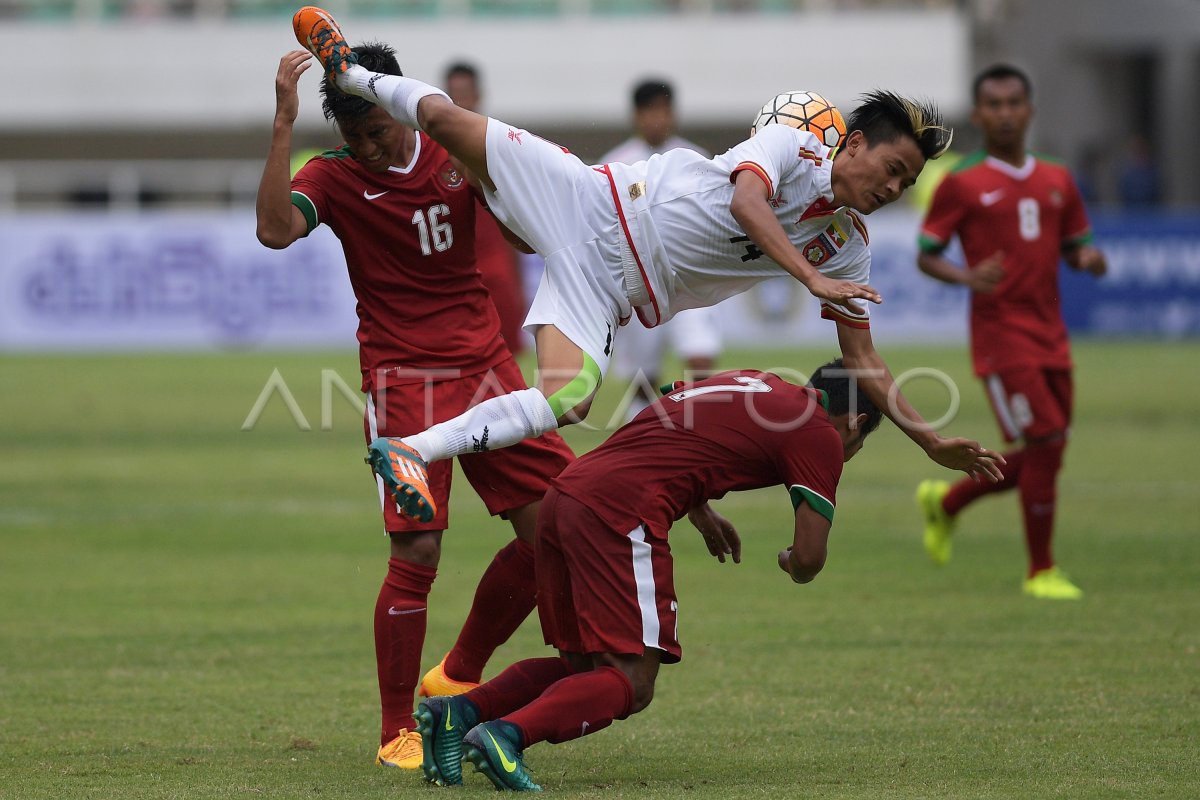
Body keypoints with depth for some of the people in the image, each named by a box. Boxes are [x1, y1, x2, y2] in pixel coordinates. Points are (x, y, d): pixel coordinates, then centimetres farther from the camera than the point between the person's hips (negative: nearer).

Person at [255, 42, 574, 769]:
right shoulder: (335, 176, -6)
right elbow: (275, 229, -26)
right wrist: (283, 125, -31)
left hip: (485, 361, 5)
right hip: (404, 376, -5)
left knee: (550, 529, 1)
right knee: (417, 552, -14)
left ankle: (457, 678, 21)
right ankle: (398, 732, 0)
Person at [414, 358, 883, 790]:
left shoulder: (748, 382, 28)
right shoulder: (820, 435, 5)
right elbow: (809, 557, 1)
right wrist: (793, 564, 25)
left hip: (563, 494, 8)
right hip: (623, 512, -8)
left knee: (582, 667, 18)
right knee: (631, 683, -6)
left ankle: (460, 711, 0)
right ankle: (507, 734, -27)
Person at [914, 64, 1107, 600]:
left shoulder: (1057, 182, 12)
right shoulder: (962, 185, -3)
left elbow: (1074, 246, 20)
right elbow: (925, 255, -1)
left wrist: (1089, 259, -5)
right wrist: (966, 277, -21)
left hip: (1050, 337, 6)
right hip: (1001, 331, -6)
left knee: (1039, 459, 9)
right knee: (1045, 444, -13)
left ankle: (945, 501, 34)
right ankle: (1041, 571, -1)